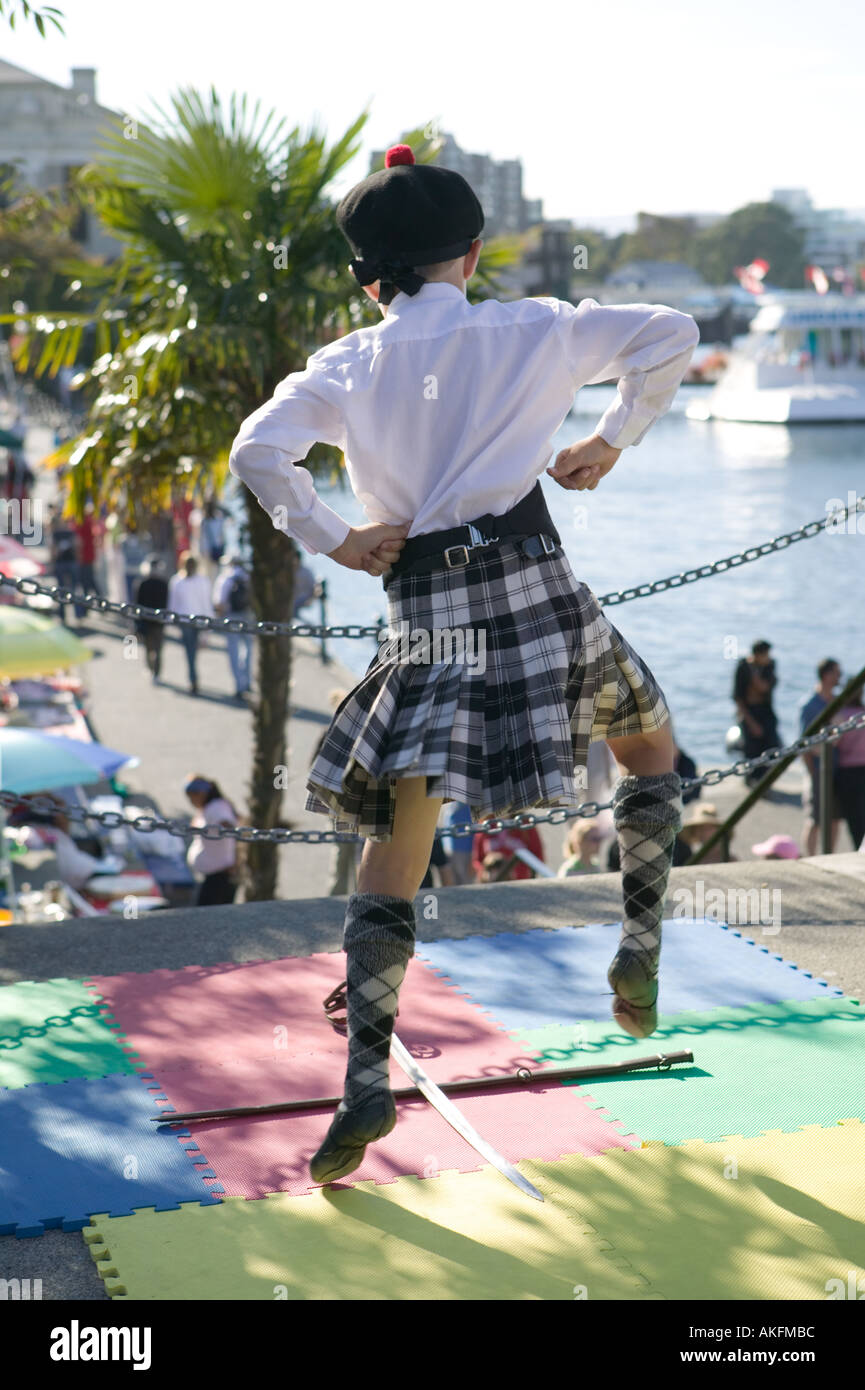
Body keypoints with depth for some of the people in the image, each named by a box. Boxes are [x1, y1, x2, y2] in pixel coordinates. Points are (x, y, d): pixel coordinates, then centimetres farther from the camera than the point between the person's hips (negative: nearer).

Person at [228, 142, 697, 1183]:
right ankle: (639, 955, 16)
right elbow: (671, 335, 7)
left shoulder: (349, 364, 9)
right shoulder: (531, 331, 9)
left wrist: (332, 542, 3)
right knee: (650, 744, 26)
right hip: (528, 580, 0)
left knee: (395, 846, 6)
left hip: (422, 609, 1)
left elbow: (257, 450, -6)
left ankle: (368, 1076, -4)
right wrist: (611, 439, 14)